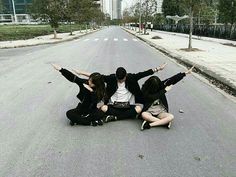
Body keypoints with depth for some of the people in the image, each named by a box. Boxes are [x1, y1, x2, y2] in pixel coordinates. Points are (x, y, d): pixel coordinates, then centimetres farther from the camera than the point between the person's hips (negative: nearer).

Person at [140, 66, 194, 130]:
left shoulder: (160, 85, -2)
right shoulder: (145, 89, -10)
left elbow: (173, 80, -7)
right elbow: (152, 97, -26)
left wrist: (186, 73, -10)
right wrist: (165, 90, -19)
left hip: (160, 112, 3)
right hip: (149, 112, -2)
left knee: (171, 117, -27)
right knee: (143, 115, -37)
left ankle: (149, 124, -28)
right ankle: (165, 122, -26)